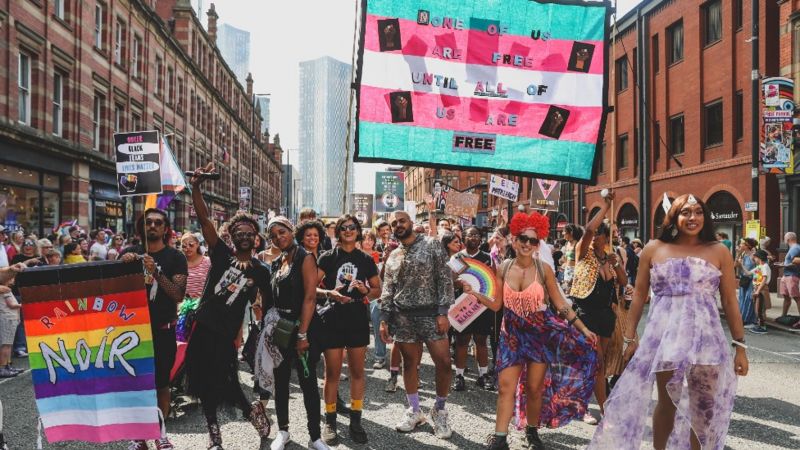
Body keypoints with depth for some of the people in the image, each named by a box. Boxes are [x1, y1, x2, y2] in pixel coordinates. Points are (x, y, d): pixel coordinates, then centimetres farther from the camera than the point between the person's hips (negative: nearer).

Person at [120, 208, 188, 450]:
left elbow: (179, 295, -13)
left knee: (161, 383, 6)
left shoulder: (175, 257, -3)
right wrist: (121, 263, -15)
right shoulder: (130, 253, 6)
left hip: (162, 330, -2)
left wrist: (156, 272, -25)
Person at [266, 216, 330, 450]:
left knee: (308, 382, -1)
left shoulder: (305, 258, -9)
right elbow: (272, 298, 15)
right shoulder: (276, 263, 12)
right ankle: (283, 431, 27)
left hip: (303, 328, -6)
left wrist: (302, 334, -20)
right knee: (280, 380, 12)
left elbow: (310, 297, -16)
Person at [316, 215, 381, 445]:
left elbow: (378, 289, 13)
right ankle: (330, 422, 13)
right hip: (333, 319, -2)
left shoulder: (366, 260, 7)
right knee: (332, 372, 2)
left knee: (357, 371, 7)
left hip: (358, 319, 2)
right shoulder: (328, 257, 1)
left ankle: (355, 420, 18)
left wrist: (366, 291, -9)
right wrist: (329, 293, -21)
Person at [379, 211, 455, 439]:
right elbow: (387, 292, 13)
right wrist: (384, 320, 5)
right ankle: (414, 411, 23)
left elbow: (444, 279, -6)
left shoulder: (432, 245, -2)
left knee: (444, 362, -6)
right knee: (410, 363, 9)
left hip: (431, 313, -3)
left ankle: (439, 410, 15)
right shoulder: (392, 257, 11)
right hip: (403, 317, 3)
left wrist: (443, 312, -13)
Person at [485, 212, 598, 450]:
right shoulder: (503, 269, -3)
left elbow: (560, 303, -2)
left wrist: (583, 328, -4)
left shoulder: (543, 269, -8)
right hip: (512, 334, 1)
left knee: (534, 387, 7)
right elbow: (496, 305, 0)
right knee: (506, 386, -2)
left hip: (541, 332, -1)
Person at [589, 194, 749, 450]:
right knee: (667, 402, 9)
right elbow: (639, 294, 6)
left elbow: (730, 301, 5)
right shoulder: (654, 249, 4)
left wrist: (740, 344, 1)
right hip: (664, 335, -1)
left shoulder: (719, 252, 5)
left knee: (705, 406, 8)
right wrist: (630, 337, 3)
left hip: (706, 337, 1)